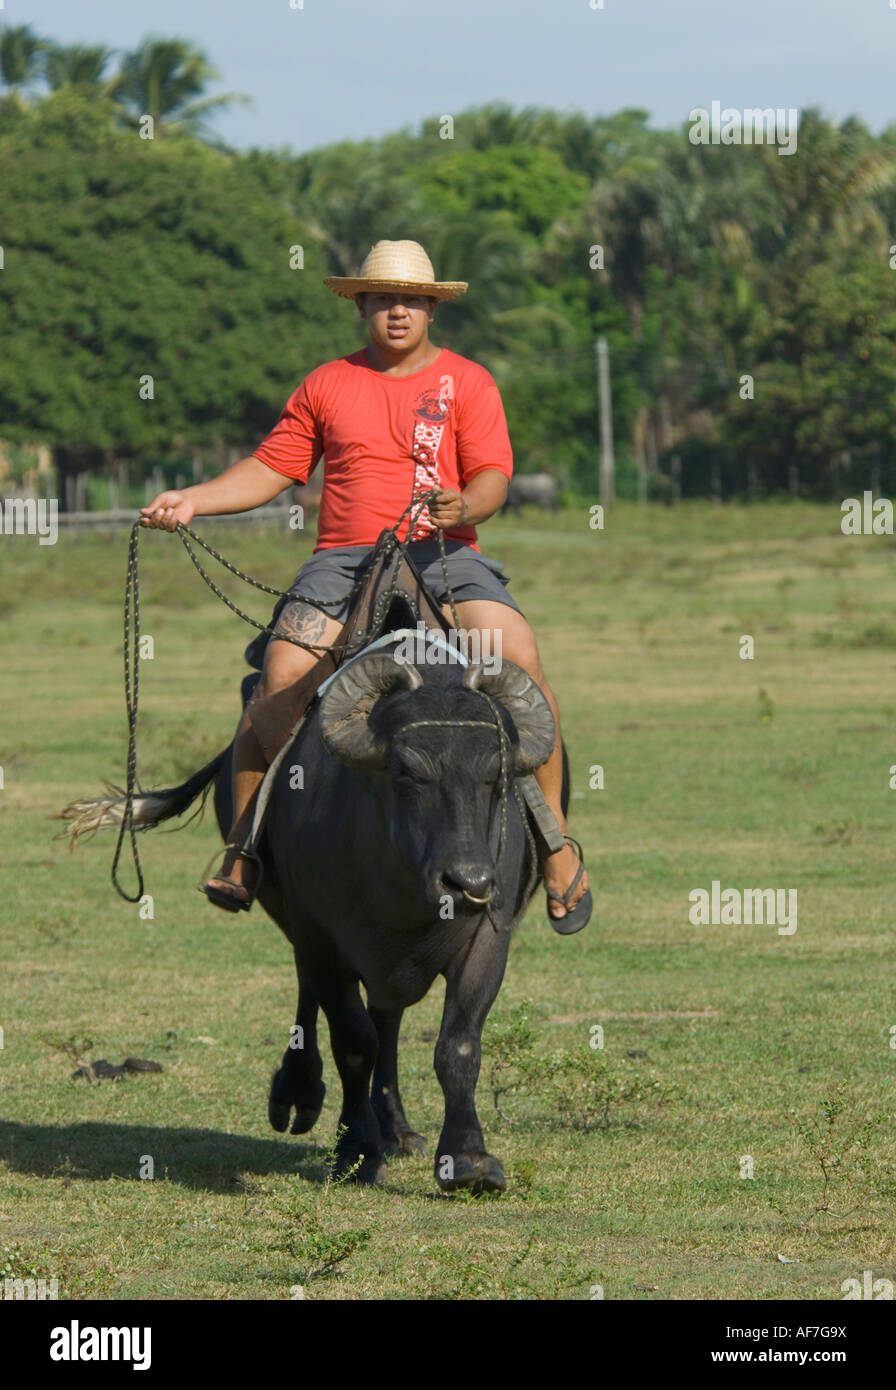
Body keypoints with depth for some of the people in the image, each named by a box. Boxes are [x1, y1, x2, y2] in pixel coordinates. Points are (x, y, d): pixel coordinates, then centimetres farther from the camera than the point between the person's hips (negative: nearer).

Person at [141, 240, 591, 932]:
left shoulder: (468, 383, 10)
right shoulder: (326, 386, 16)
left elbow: (492, 479, 1)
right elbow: (270, 468, 17)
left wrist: (465, 505, -22)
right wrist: (193, 500, 3)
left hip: (444, 555, -1)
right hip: (344, 559, 1)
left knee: (518, 658, -25)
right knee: (282, 674, -23)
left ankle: (556, 840, -14)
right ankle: (242, 844, -10)